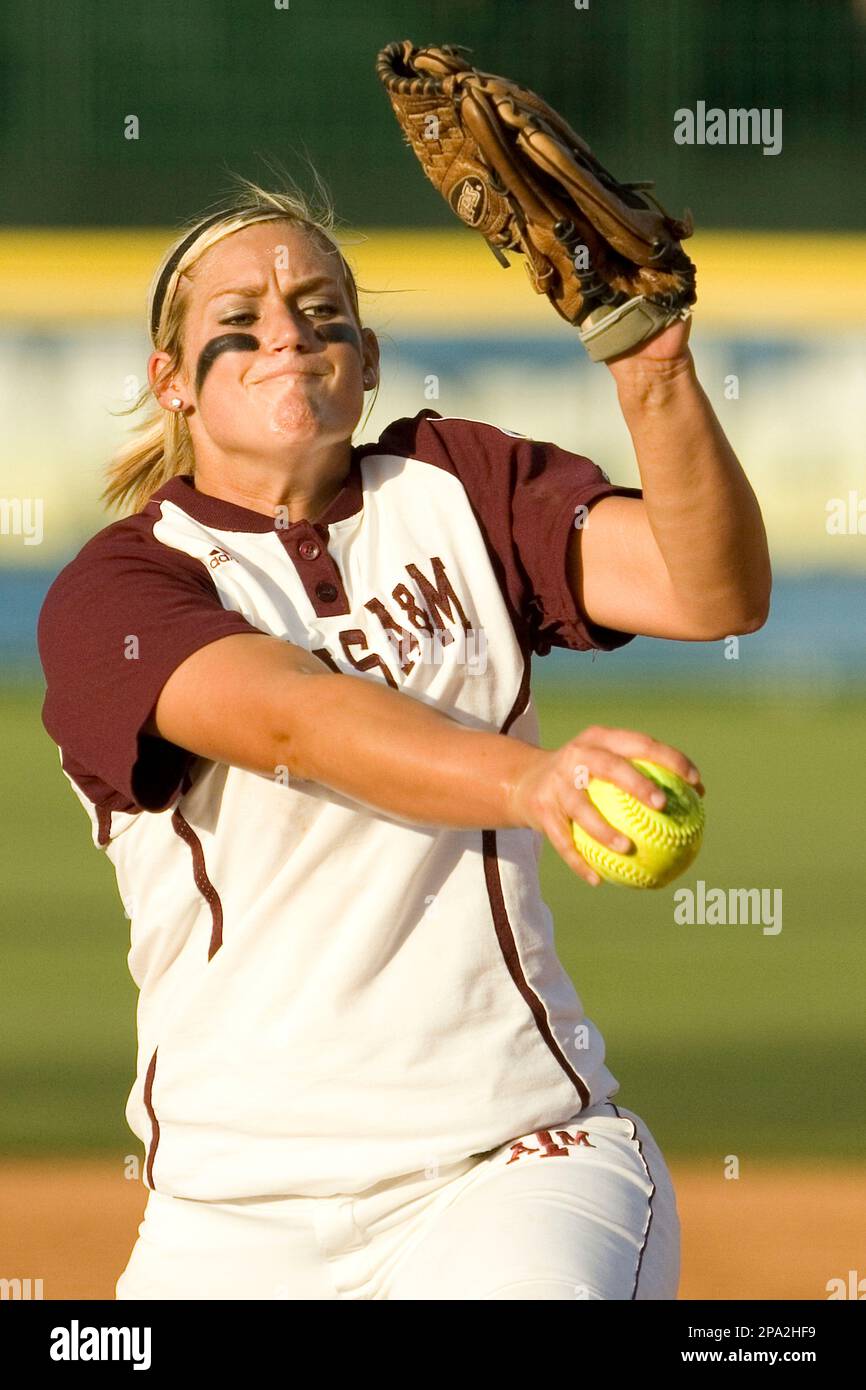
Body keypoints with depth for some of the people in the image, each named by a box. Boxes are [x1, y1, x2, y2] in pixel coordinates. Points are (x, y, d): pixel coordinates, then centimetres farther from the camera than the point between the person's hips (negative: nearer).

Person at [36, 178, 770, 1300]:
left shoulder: (454, 488, 8)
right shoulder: (114, 588, -2)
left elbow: (715, 593, -6)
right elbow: (292, 718, -23)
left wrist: (652, 367, -24)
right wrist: (529, 779, -42)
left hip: (520, 1161, 0)